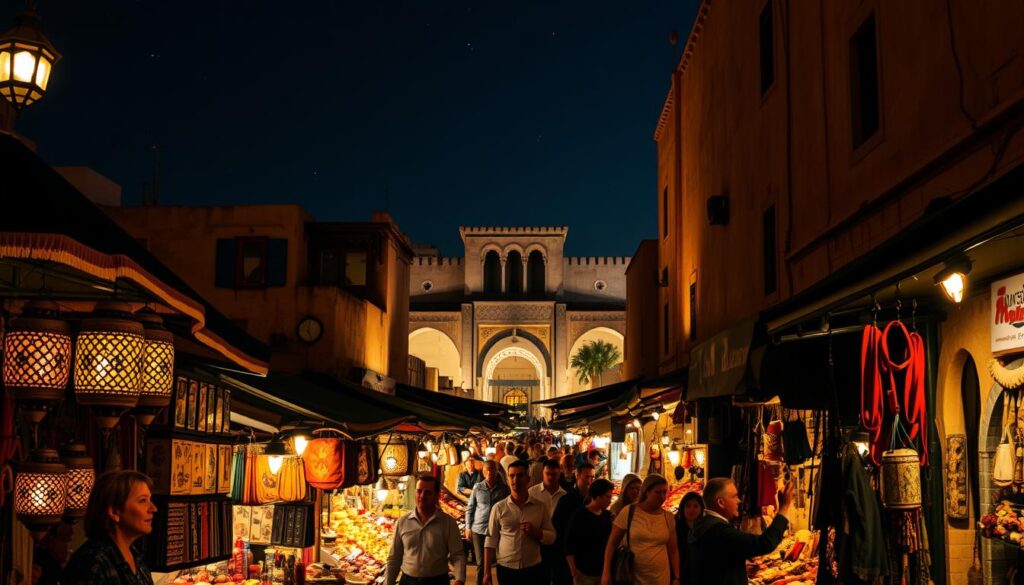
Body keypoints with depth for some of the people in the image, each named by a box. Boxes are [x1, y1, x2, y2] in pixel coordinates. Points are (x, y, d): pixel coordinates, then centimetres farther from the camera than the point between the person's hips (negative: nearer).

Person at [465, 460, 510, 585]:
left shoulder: (504, 488, -3)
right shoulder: (477, 487, 1)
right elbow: (470, 508, 8)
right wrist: (468, 527, 5)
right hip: (479, 530, 1)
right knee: (481, 562, 7)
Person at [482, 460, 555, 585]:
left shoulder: (541, 507, 0)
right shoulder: (498, 508, -2)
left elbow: (551, 537, 2)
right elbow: (491, 541, 0)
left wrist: (536, 532, -17)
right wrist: (487, 572, -3)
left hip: (533, 569, 1)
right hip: (505, 569, 0)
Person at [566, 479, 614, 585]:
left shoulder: (608, 515, 6)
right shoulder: (579, 516, -9)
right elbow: (569, 544, -10)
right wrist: (574, 571, -13)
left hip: (603, 571, 4)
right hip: (584, 572, -4)